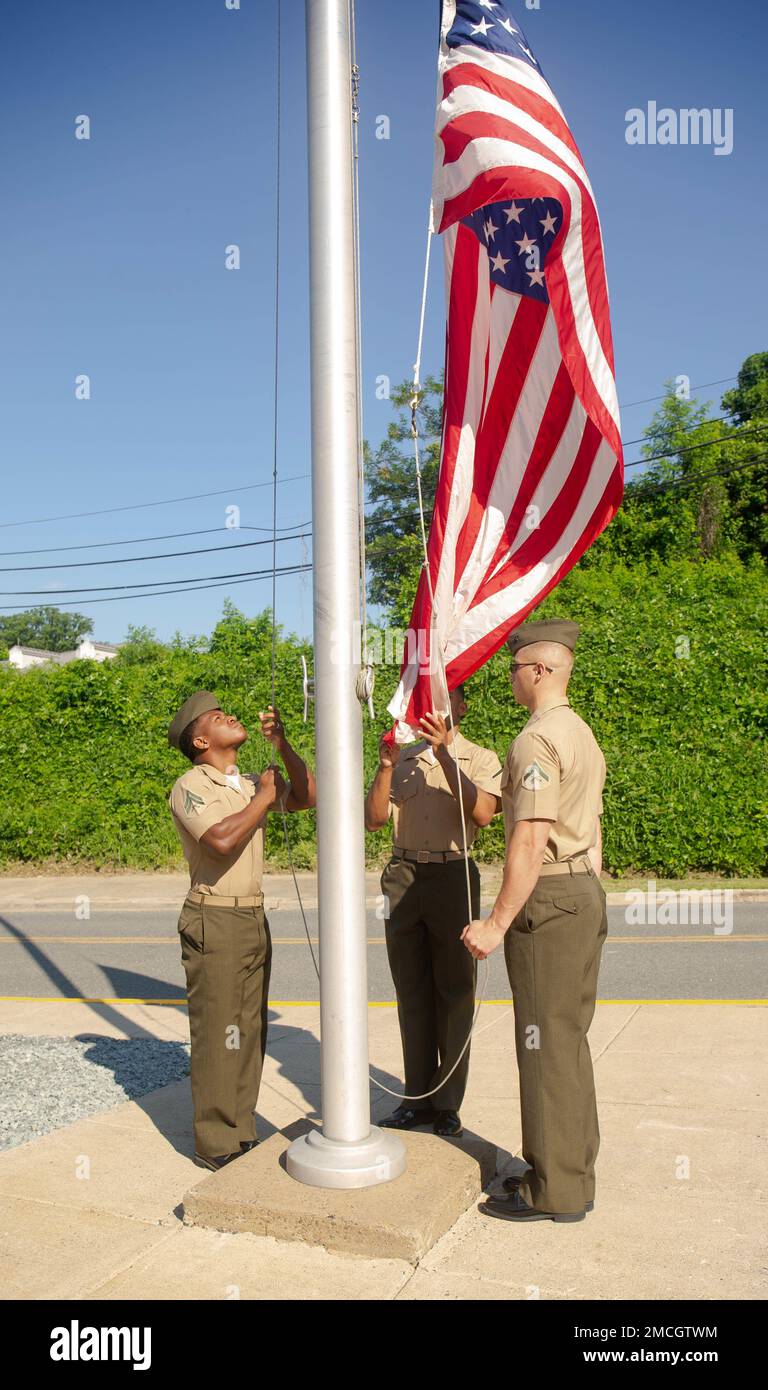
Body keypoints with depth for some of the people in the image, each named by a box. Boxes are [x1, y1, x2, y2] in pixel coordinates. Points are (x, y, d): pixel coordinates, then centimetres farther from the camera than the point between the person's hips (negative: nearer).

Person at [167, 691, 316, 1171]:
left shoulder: (248, 783, 15)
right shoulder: (190, 786, -9)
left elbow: (307, 797, 11)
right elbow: (223, 838, -26)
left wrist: (282, 744, 3)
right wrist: (264, 798, -13)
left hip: (255, 917, 8)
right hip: (215, 921, -8)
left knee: (250, 1033, 11)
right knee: (218, 1035, -3)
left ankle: (241, 1132, 22)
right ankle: (216, 1145, 7)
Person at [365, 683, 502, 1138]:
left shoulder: (480, 759, 3)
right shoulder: (404, 758, 13)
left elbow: (482, 812, -16)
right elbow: (375, 819, 4)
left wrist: (445, 754, -21)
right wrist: (385, 767, -10)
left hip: (453, 875, -3)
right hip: (404, 876, 3)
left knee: (455, 991, 3)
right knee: (412, 992, 9)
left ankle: (448, 1104, 14)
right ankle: (418, 1097, 21)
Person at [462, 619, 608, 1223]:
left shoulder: (537, 739, -17)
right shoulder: (584, 733, 15)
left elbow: (531, 841, -23)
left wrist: (497, 923, -20)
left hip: (547, 898, -10)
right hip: (586, 892, 10)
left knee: (546, 1044, 0)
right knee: (570, 1038, 17)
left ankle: (555, 1191, 11)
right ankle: (575, 1172, 28)